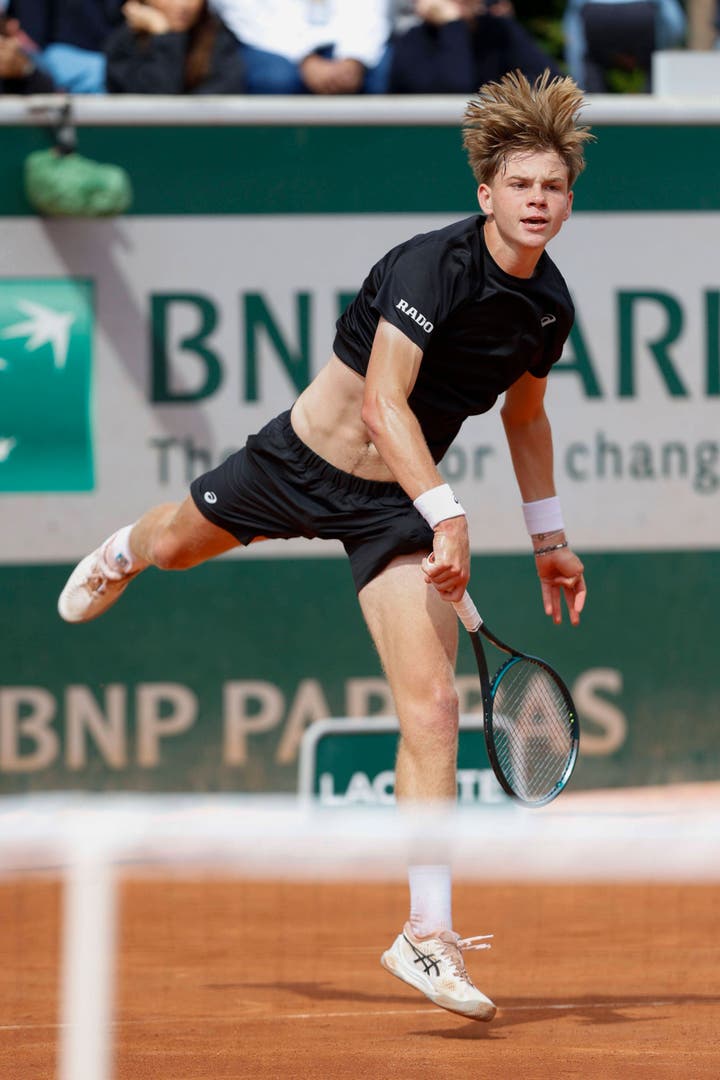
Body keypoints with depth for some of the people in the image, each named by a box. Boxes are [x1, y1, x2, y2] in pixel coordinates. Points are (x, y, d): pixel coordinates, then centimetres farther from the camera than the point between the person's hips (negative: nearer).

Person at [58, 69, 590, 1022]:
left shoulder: (550, 304, -6)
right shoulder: (431, 267, -28)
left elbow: (525, 413, 15)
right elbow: (384, 405, -36)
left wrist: (548, 535, 15)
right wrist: (446, 514, -46)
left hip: (393, 505, 3)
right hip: (306, 457, -3)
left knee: (432, 707, -14)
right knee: (177, 545, 26)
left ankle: (428, 933, -13)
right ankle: (125, 553, 68)